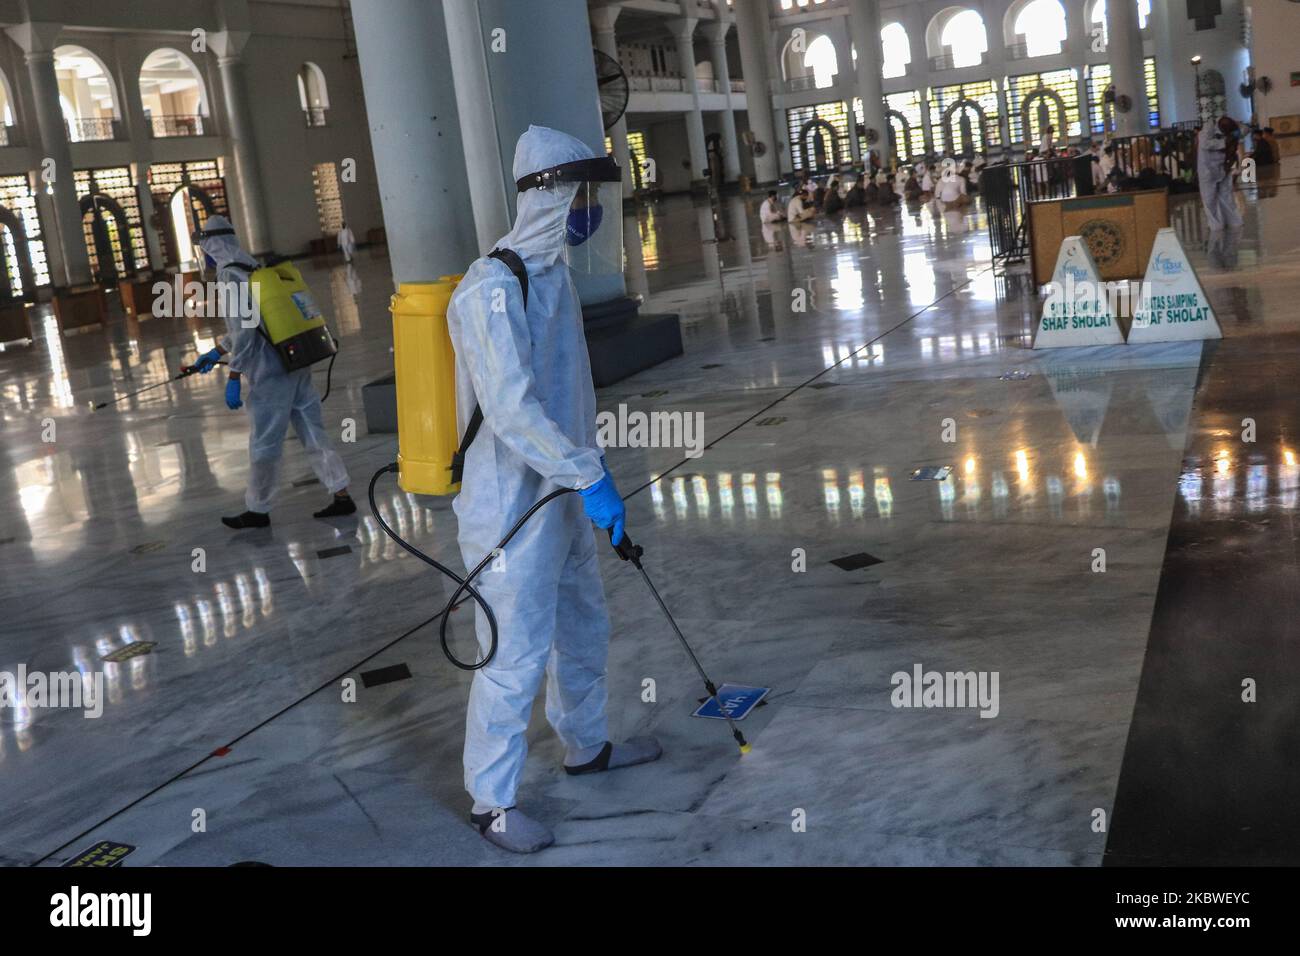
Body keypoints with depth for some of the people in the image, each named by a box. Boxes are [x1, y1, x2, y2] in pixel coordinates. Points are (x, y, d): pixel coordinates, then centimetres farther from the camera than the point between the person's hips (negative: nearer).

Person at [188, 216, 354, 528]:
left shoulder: (230, 275, -10)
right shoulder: (254, 267, 17)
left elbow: (243, 329, -17)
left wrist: (234, 378, -13)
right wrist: (217, 352, 33)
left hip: (269, 373, -9)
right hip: (297, 363, 9)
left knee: (263, 443, 3)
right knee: (313, 432, 10)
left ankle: (257, 510, 15)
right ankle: (341, 496, 9)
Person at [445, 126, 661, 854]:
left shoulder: (554, 273, 9)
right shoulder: (494, 289, -22)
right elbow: (511, 412, -28)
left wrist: (590, 469, 23)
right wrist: (591, 475, -26)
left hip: (563, 494, 10)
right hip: (513, 504, -10)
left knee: (584, 629, 23)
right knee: (517, 655, -2)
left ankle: (588, 745, 43)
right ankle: (492, 801, 14)